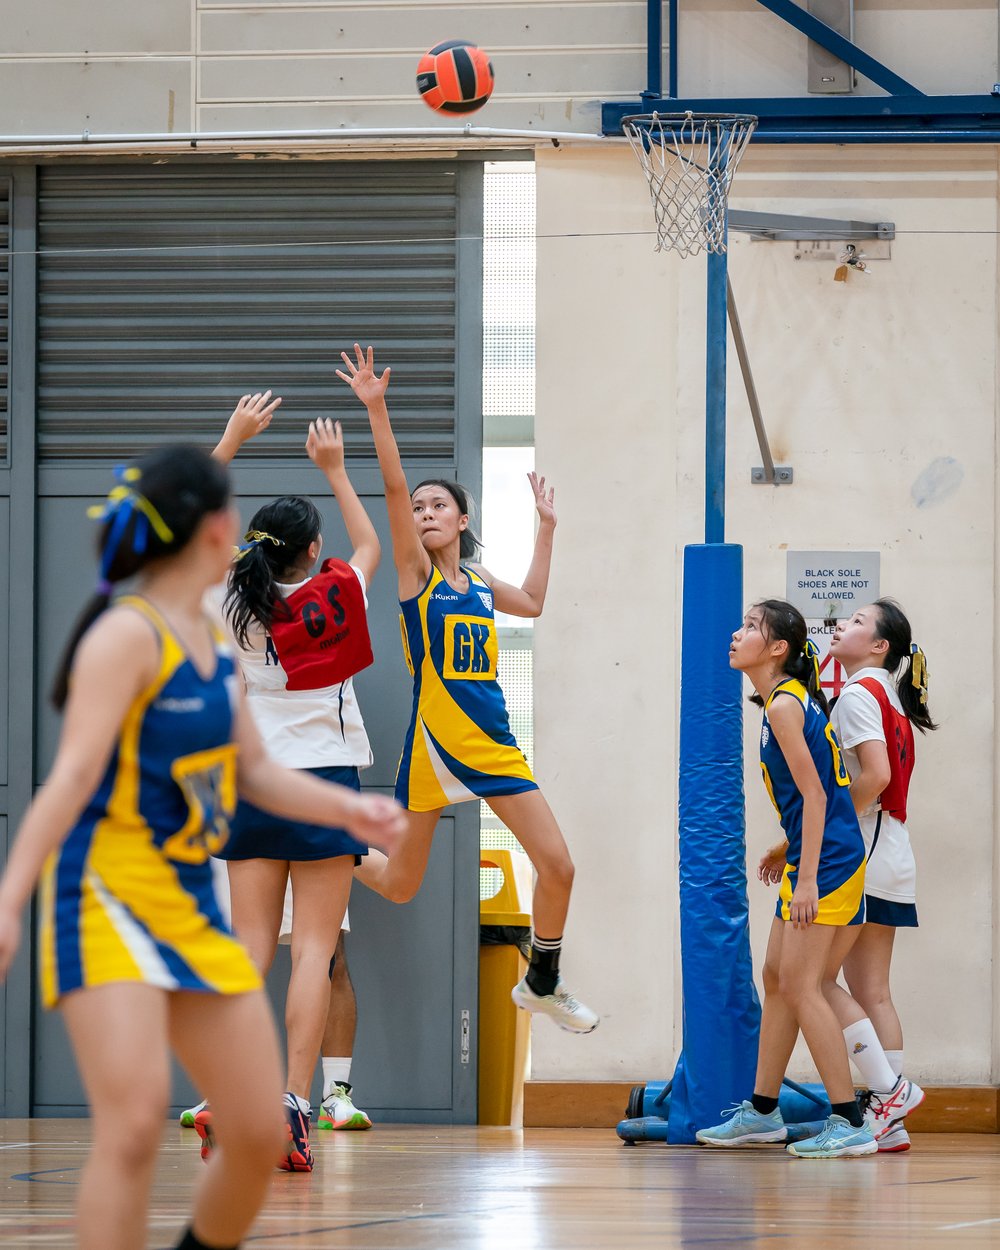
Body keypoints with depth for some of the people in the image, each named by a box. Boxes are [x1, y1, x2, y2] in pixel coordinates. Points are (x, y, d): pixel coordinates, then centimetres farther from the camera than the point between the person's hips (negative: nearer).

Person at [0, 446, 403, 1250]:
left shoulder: (212, 646, 13)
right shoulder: (129, 635, -13)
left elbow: (255, 775, 23)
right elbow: (71, 776, -22)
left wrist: (348, 809, 7)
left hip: (195, 909, 8)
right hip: (107, 896, -8)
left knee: (260, 1135, 7)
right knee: (136, 1122, -23)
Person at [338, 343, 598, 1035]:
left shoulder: (479, 581, 13)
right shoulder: (415, 570, -2)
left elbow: (532, 603, 31)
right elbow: (394, 488, -15)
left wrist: (546, 528, 29)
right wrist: (376, 410, -26)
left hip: (494, 744, 4)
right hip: (434, 741, -4)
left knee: (558, 866, -6)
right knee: (401, 884, 3)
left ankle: (542, 983, 14)